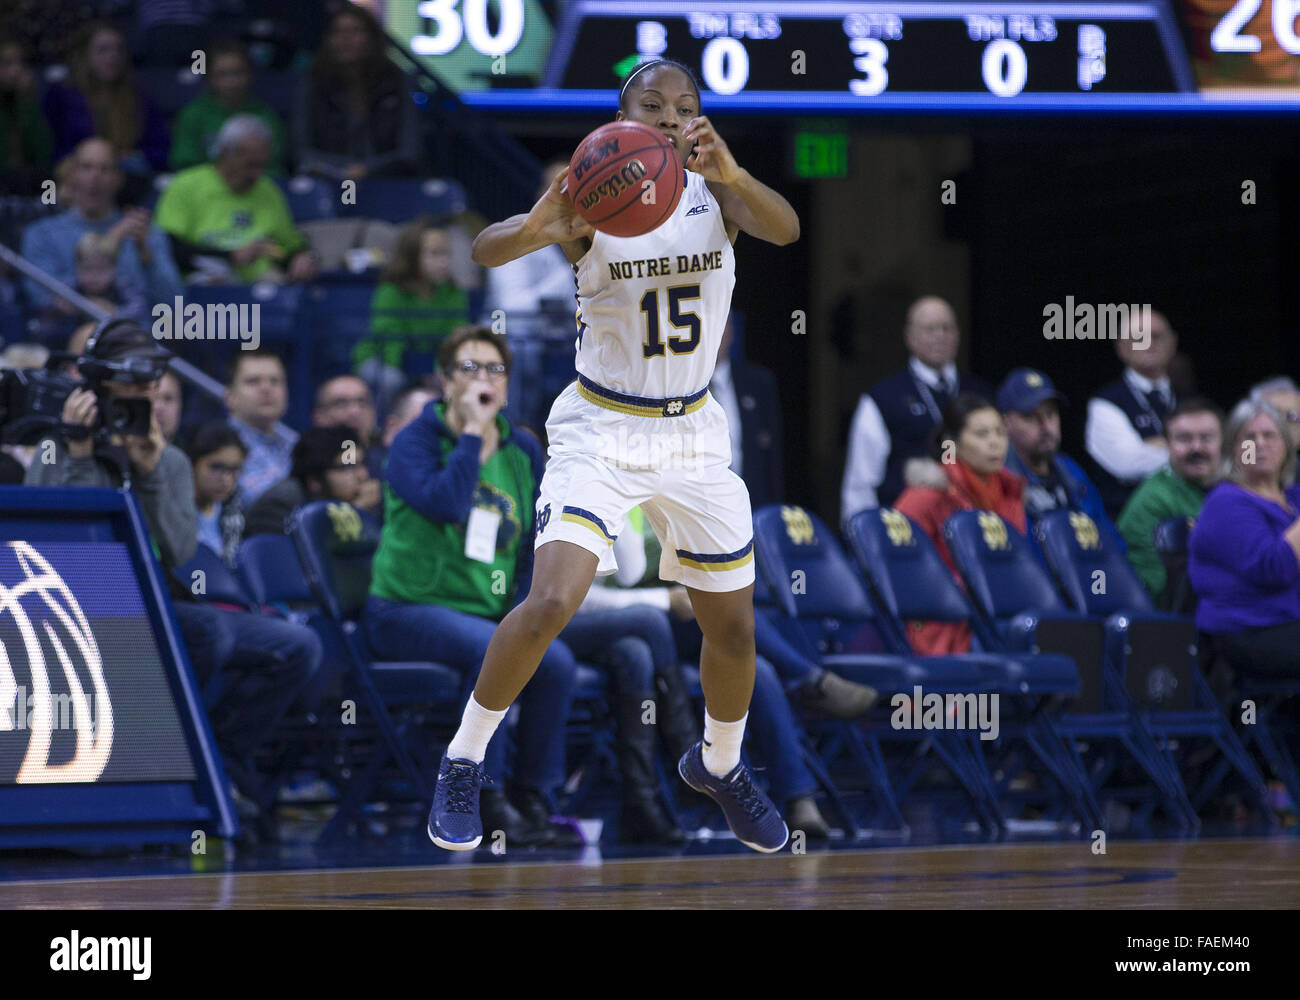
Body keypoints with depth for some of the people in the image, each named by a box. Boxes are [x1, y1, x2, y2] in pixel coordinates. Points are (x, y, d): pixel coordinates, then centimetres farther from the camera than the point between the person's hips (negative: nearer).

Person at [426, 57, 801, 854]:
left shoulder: (717, 193, -5)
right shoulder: (594, 204, -14)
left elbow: (785, 230, -26)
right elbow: (486, 251, -28)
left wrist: (733, 175, -46)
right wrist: (542, 221, -51)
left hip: (693, 431, 4)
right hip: (601, 430, -4)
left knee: (734, 628, 11)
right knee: (552, 602, -22)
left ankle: (720, 765, 40)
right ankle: (464, 762, -5)